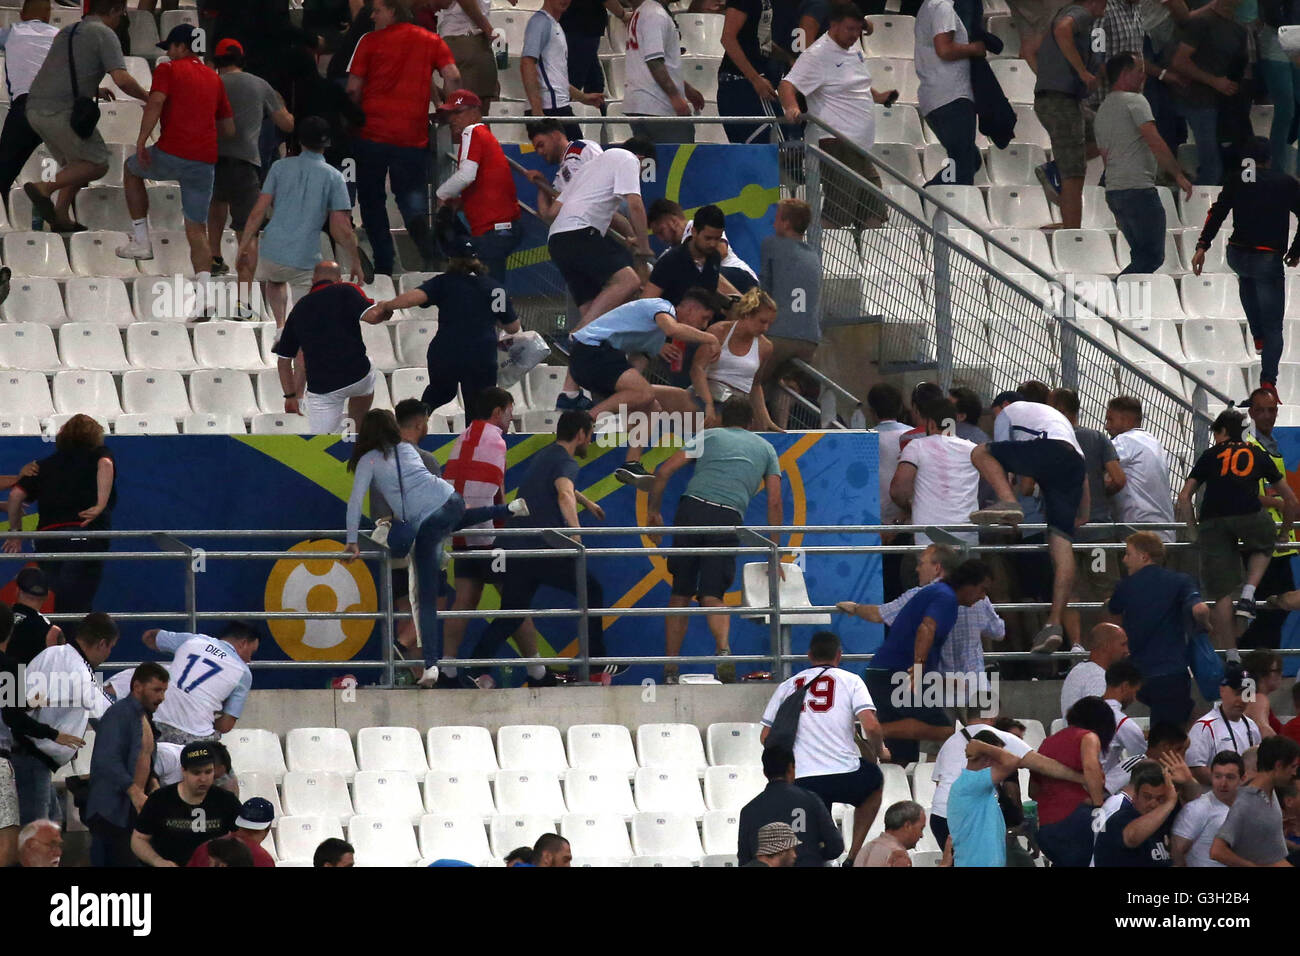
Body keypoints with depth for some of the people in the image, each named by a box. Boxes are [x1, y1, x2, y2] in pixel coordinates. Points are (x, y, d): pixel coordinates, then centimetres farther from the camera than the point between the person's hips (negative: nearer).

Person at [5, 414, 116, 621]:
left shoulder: (45, 466, 23)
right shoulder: (97, 455, 15)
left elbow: (16, 494, 12)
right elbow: (105, 465, -10)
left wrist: (15, 532, 21)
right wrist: (101, 505, -16)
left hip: (47, 542, 4)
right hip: (86, 538, -4)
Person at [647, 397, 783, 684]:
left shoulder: (709, 436, 21)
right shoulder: (765, 448, 24)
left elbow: (664, 472, 12)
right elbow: (774, 503, 18)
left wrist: (653, 511, 22)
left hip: (692, 508, 0)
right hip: (729, 518, 0)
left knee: (681, 593, 8)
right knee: (712, 595, -2)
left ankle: (670, 669, 5)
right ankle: (723, 647, -32)